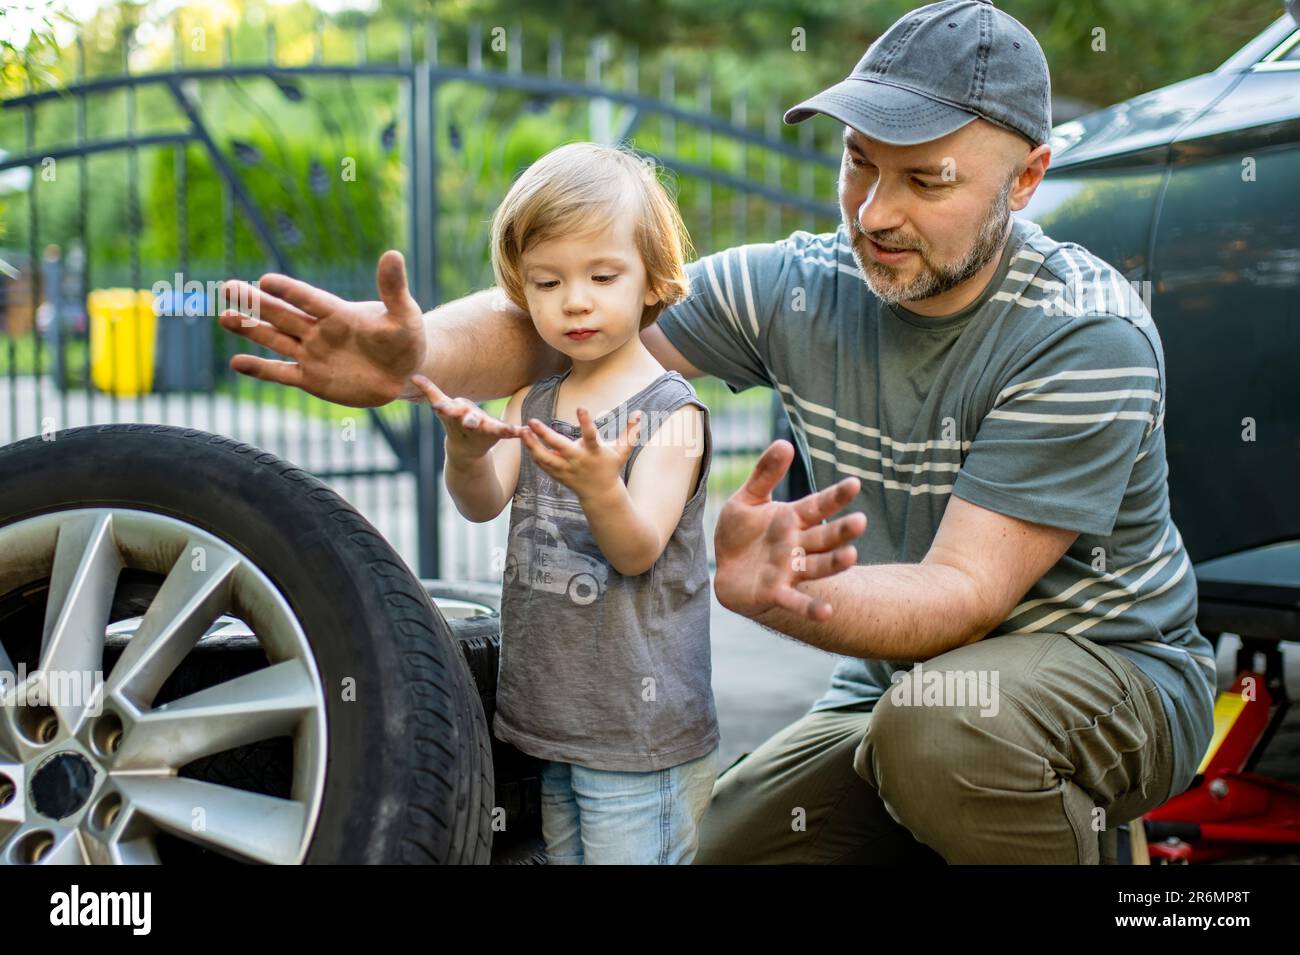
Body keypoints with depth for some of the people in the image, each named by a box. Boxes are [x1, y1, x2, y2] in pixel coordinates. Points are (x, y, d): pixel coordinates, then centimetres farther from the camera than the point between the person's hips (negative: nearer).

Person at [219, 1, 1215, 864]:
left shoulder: (1088, 337, -24)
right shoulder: (800, 288, -8)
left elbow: (962, 593, -31)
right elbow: (551, 321, -11)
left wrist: (776, 593, -50)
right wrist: (415, 353, -34)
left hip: (1113, 666, -5)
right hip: (899, 673, 6)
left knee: (943, 725, -36)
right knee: (722, 843, -3)